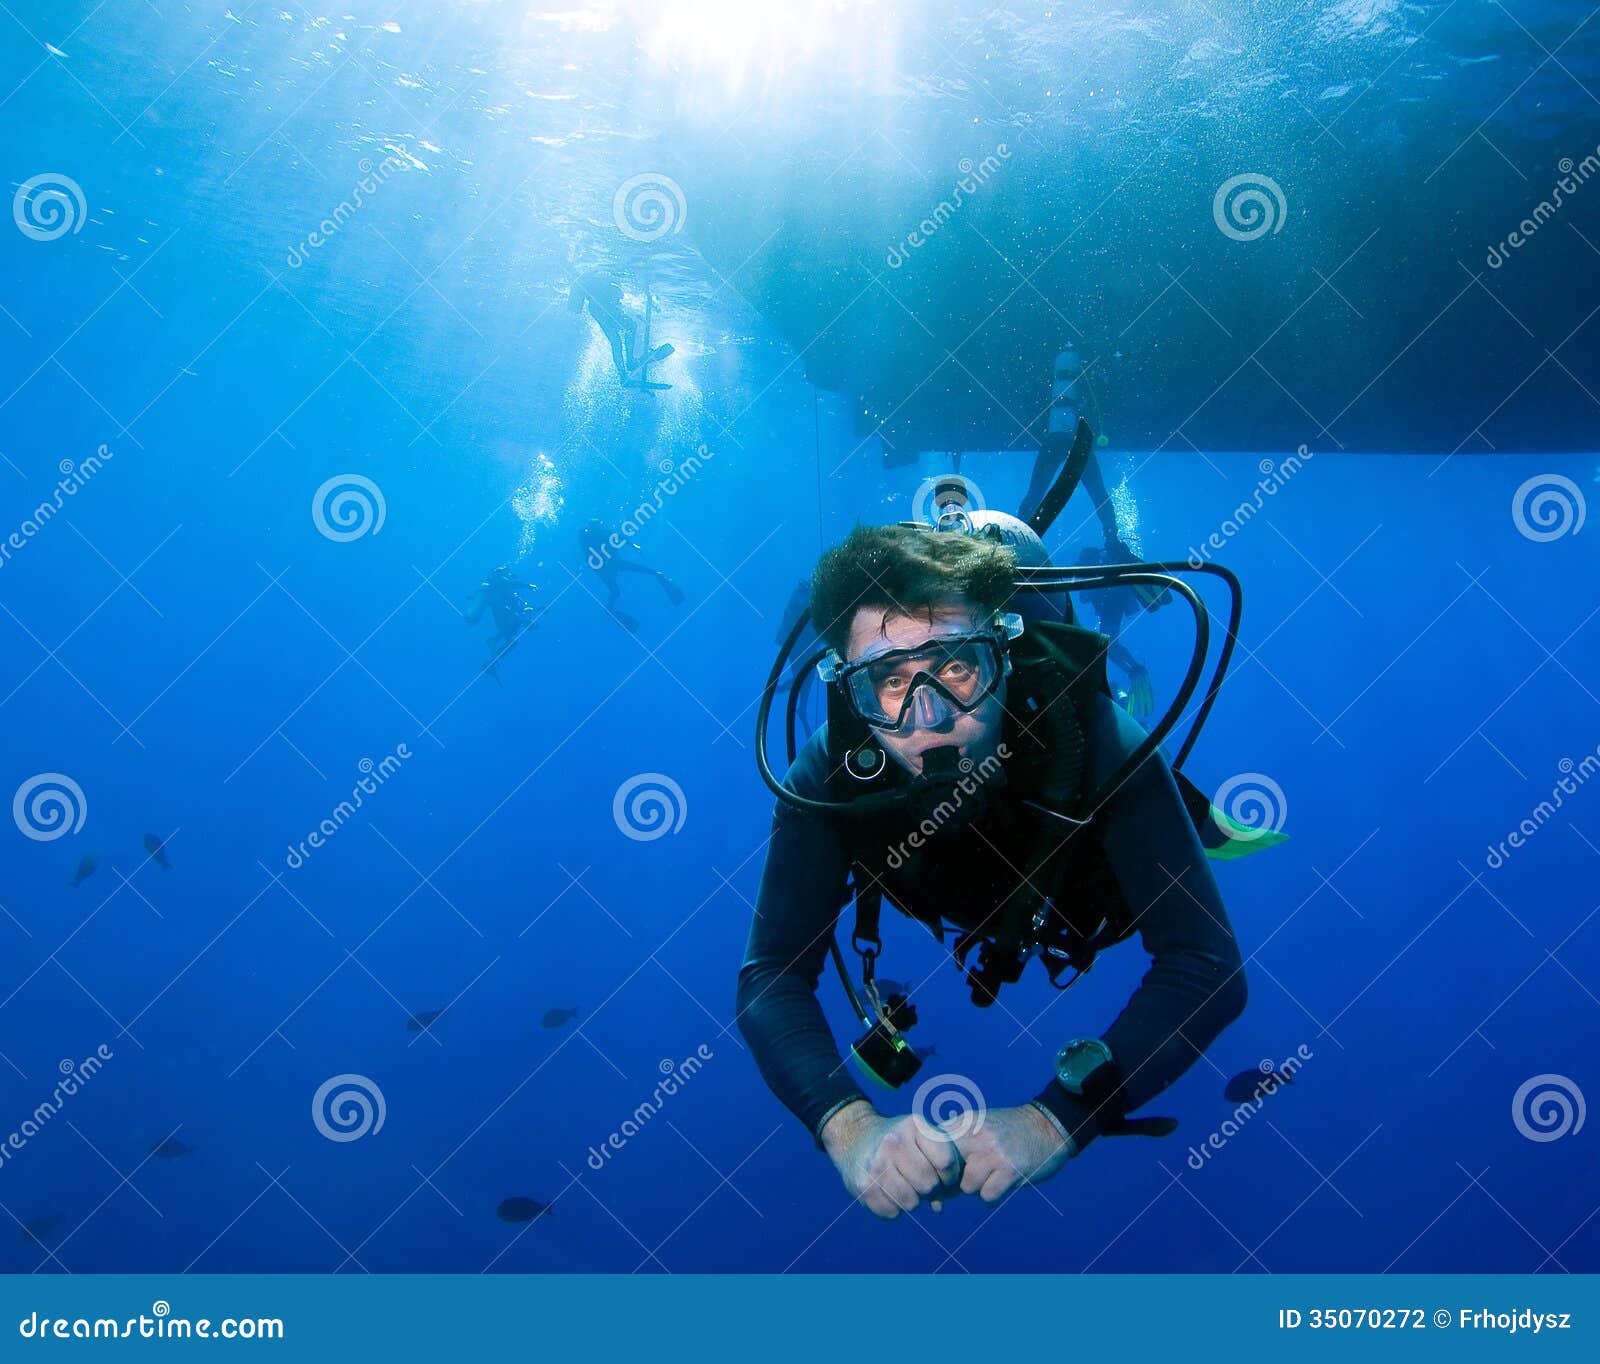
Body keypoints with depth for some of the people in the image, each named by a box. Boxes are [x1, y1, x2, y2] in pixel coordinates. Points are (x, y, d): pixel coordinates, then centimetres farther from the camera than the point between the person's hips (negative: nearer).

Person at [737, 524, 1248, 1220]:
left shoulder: (1098, 743, -45)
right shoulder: (830, 775, -38)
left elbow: (1206, 966, -47)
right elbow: (773, 973, -38)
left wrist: (1057, 1118, -57)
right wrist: (848, 1124, -55)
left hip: (1102, 920, -1)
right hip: (964, 923, 2)